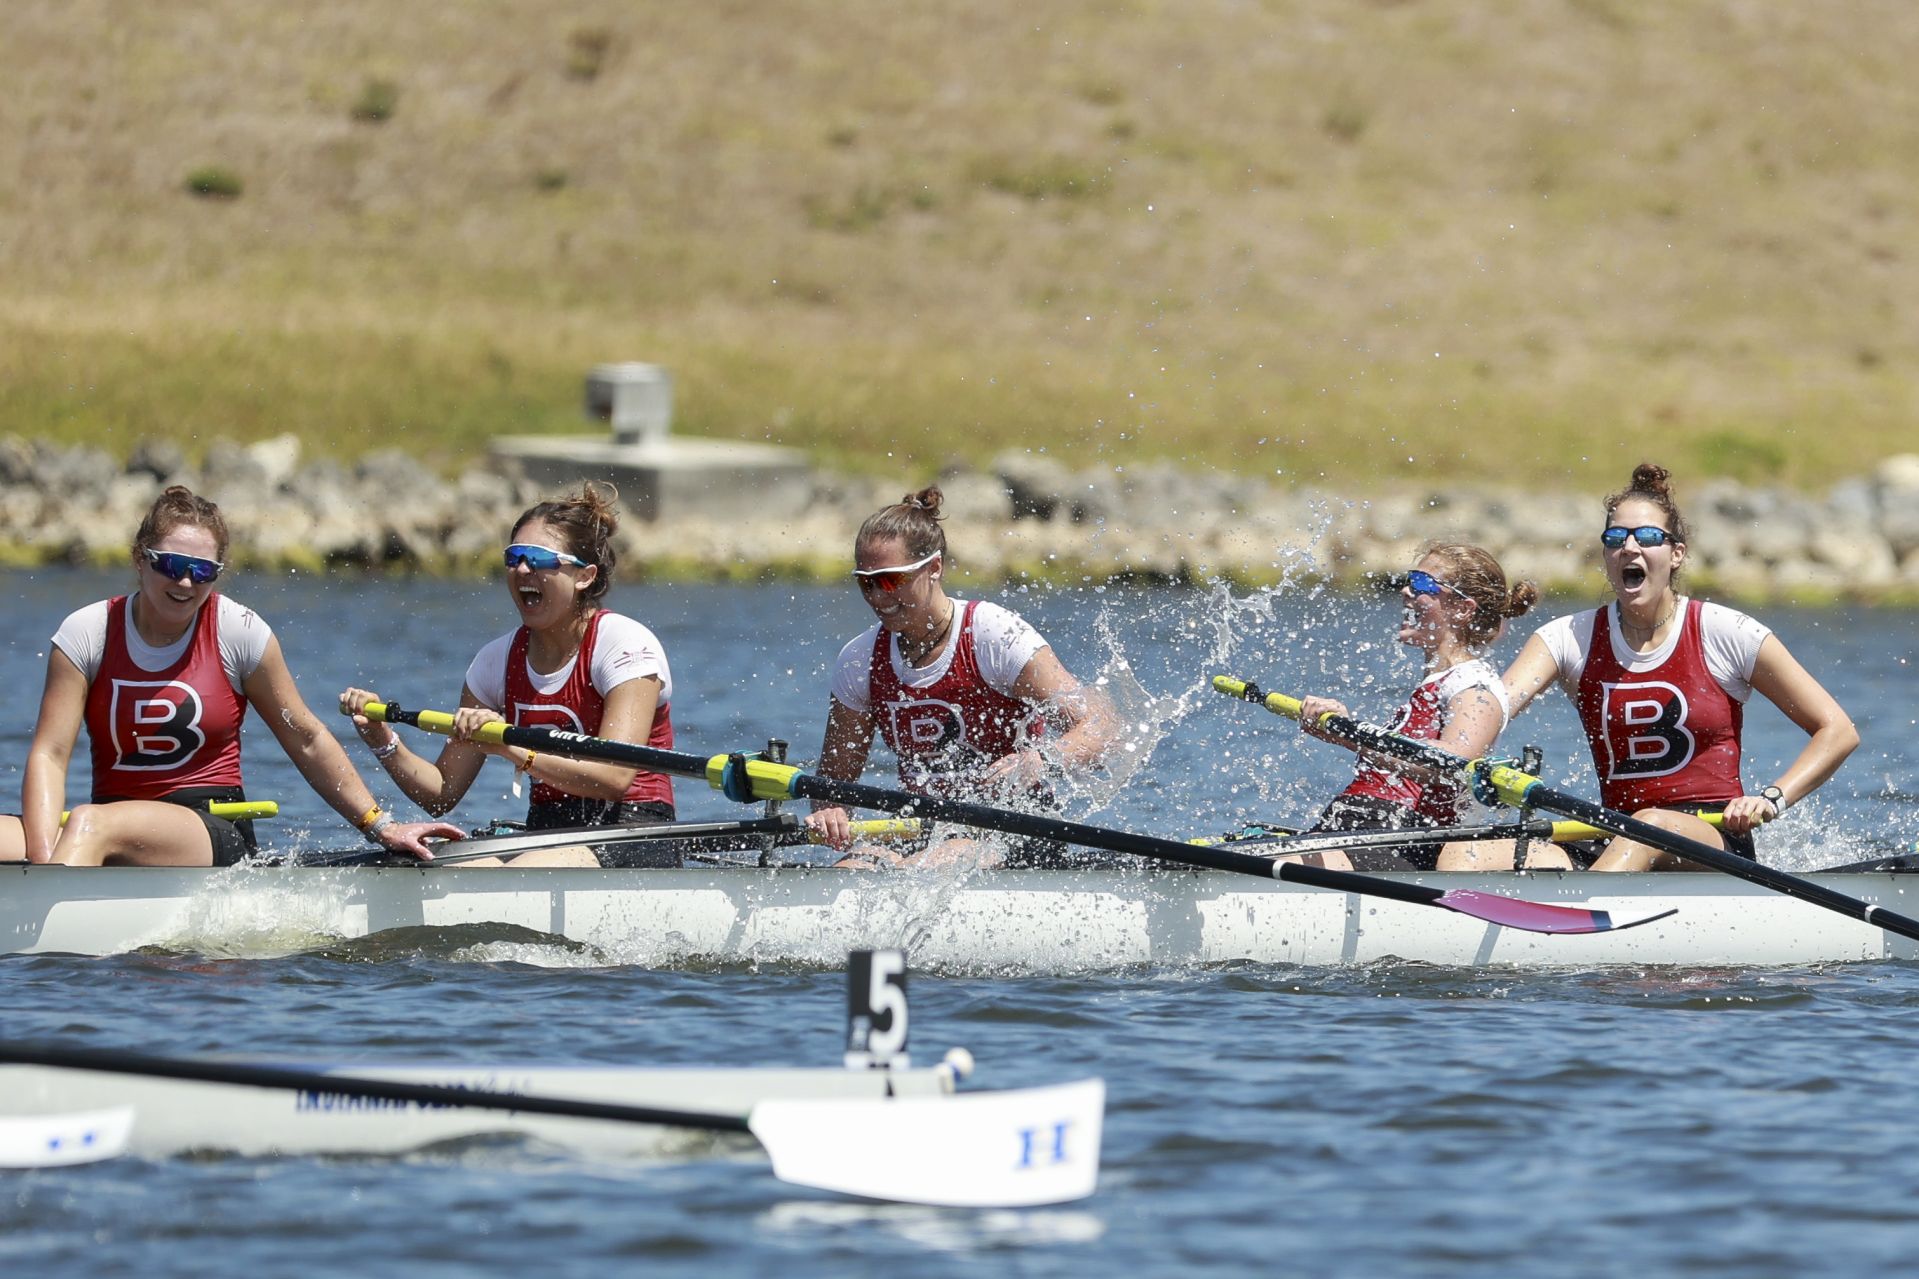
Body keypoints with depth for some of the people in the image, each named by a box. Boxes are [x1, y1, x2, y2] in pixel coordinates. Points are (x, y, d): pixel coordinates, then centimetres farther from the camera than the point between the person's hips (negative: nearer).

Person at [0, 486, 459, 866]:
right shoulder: (87, 634, 2)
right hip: (116, 824, 3)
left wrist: (380, 827, 7)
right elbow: (50, 754, -5)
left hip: (219, 834, -3)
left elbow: (307, 740, 10)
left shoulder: (238, 632, 1)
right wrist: (44, 865, -21)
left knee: (89, 825, -35)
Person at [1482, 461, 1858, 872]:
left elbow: (1838, 731, 4)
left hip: (1717, 844, -5)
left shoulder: (1724, 634, 1)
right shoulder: (1572, 638, 8)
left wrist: (1773, 799, -12)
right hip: (1617, 844, 5)